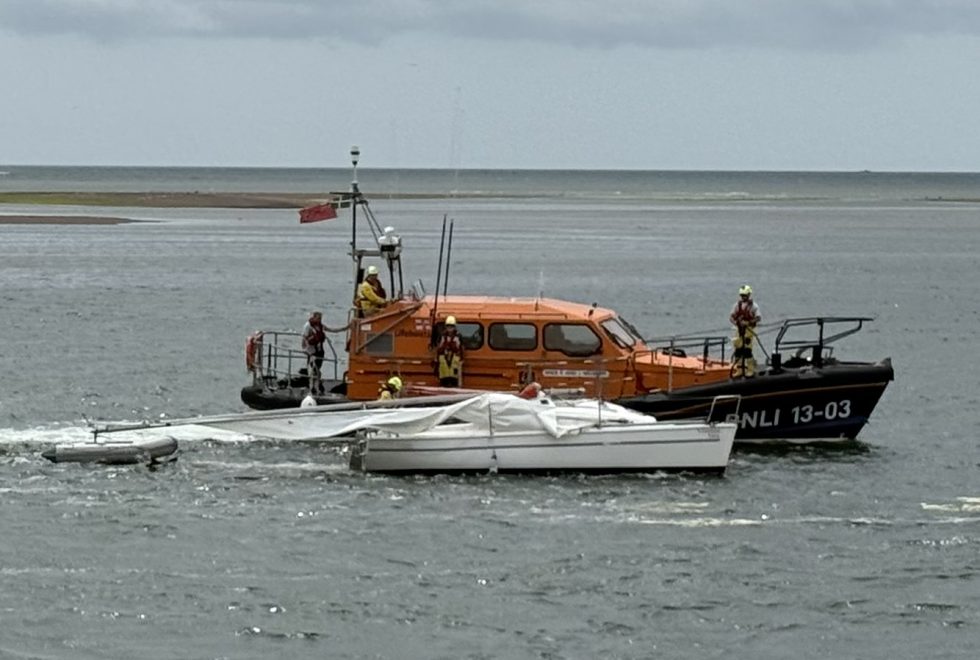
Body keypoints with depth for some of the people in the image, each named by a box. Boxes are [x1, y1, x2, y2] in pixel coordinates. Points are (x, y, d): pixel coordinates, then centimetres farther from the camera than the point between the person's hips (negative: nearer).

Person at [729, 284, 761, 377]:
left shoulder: (753, 306, -6)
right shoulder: (738, 305, 8)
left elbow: (758, 318, -13)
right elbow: (731, 317, 6)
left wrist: (748, 322, -27)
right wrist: (736, 322, -16)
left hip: (749, 330, -5)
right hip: (739, 330, 5)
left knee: (747, 350, -9)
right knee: (738, 350, 4)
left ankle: (750, 370, -1)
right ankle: (739, 370, 14)